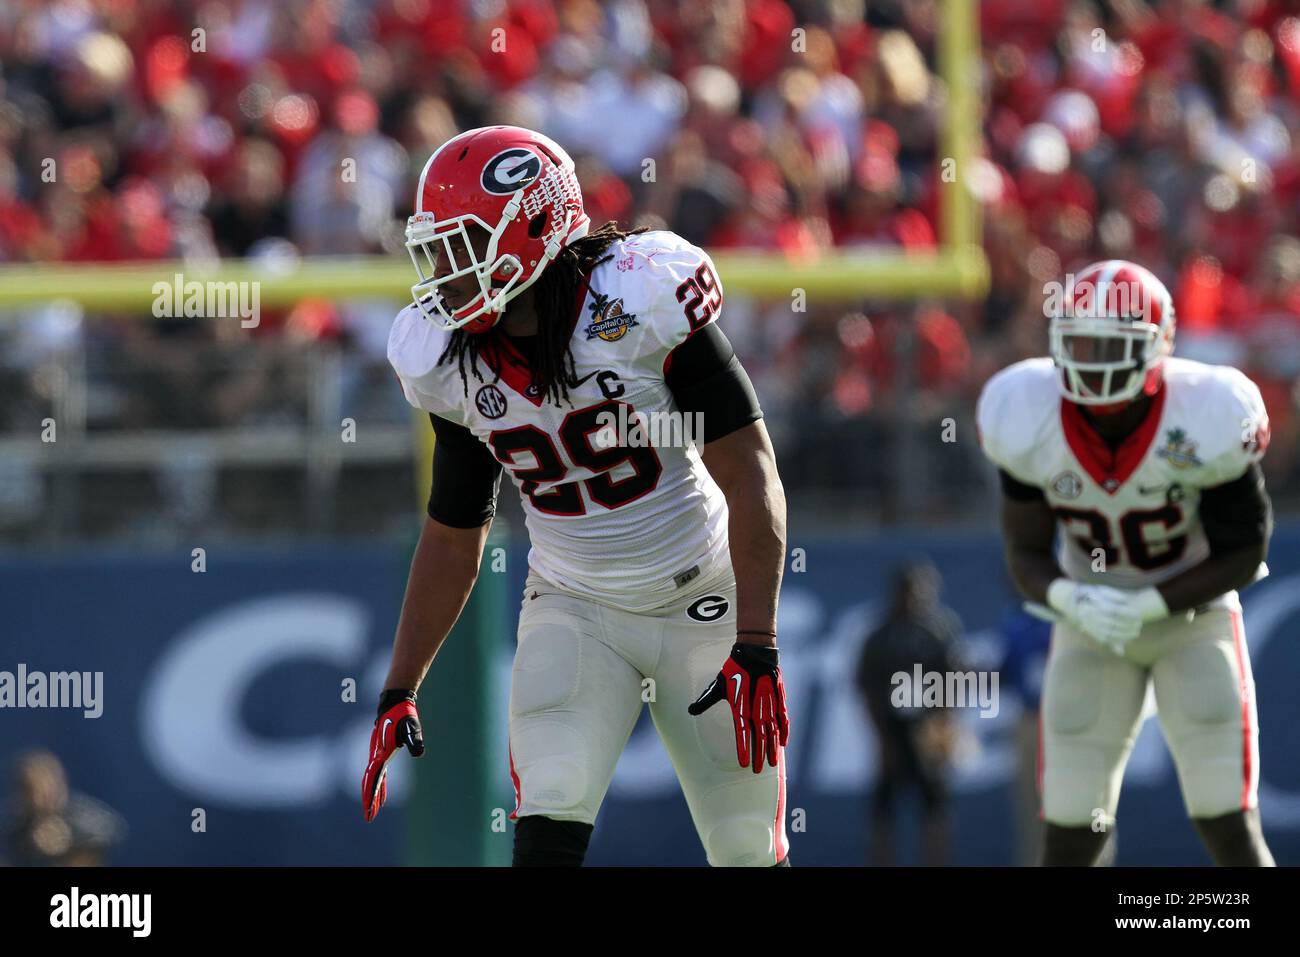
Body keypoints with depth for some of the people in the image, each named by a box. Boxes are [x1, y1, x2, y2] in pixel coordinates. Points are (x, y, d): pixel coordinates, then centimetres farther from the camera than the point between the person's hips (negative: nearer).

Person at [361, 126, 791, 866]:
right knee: (547, 829, -20)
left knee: (749, 852, 3)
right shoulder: (452, 365, -5)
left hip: (703, 604, -3)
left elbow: (753, 482, -19)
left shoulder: (643, 302, -21)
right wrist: (400, 690, 6)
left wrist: (757, 647, -25)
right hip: (574, 611, 3)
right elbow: (453, 536, 10)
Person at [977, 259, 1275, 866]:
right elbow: (1026, 554, -9)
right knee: (1070, 836, 0)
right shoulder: (1029, 423, -20)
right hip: (1092, 619, 2)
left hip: (1193, 614, -2)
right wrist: (1071, 600, -31)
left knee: (1229, 828, -10)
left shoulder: (1206, 423, -26)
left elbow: (1243, 553, -15)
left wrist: (1146, 606, -26)